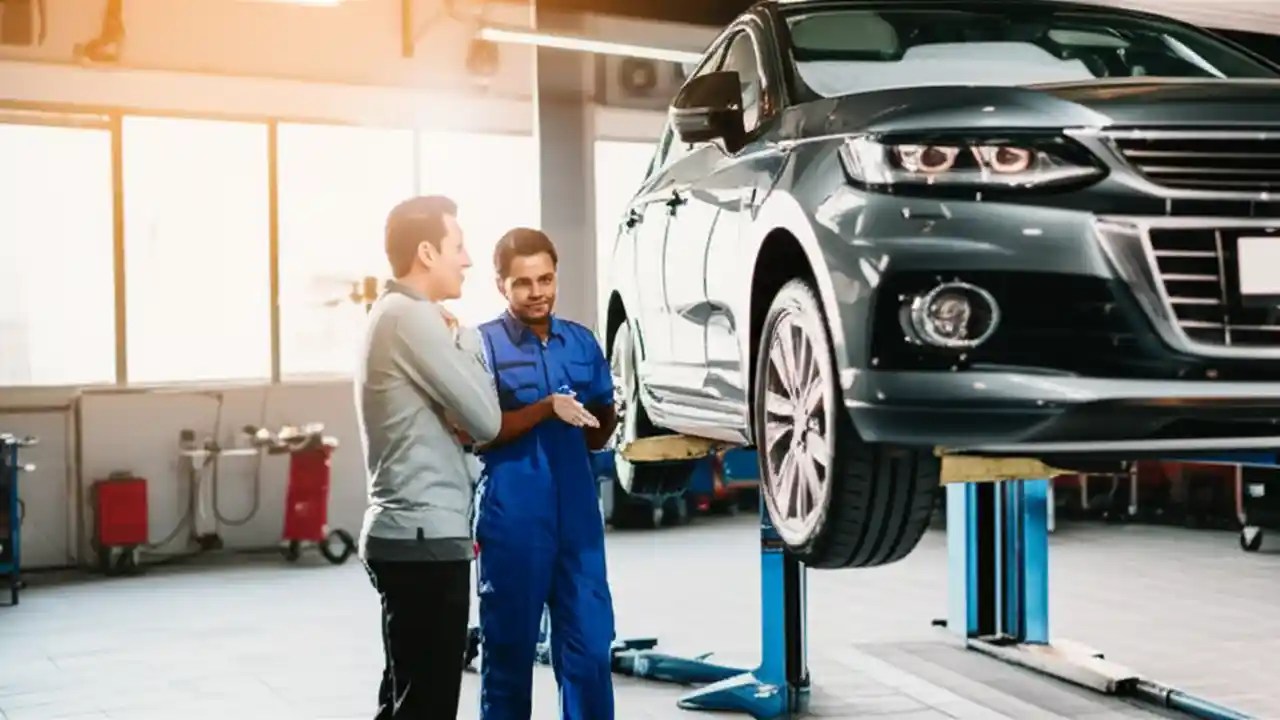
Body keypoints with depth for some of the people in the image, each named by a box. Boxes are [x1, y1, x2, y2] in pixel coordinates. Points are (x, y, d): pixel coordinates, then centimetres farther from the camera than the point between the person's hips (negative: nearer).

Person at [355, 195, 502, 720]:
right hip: (424, 538, -10)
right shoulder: (413, 318, -15)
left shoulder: (391, 314, 17)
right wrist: (465, 341, 0)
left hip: (406, 533, 10)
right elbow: (485, 420, -14)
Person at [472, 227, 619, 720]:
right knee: (509, 649, 7)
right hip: (512, 520, -3)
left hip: (577, 517, 4)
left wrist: (613, 413, -7)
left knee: (591, 648, 2)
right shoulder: (482, 344, -3)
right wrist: (546, 408, -20)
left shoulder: (582, 342, 10)